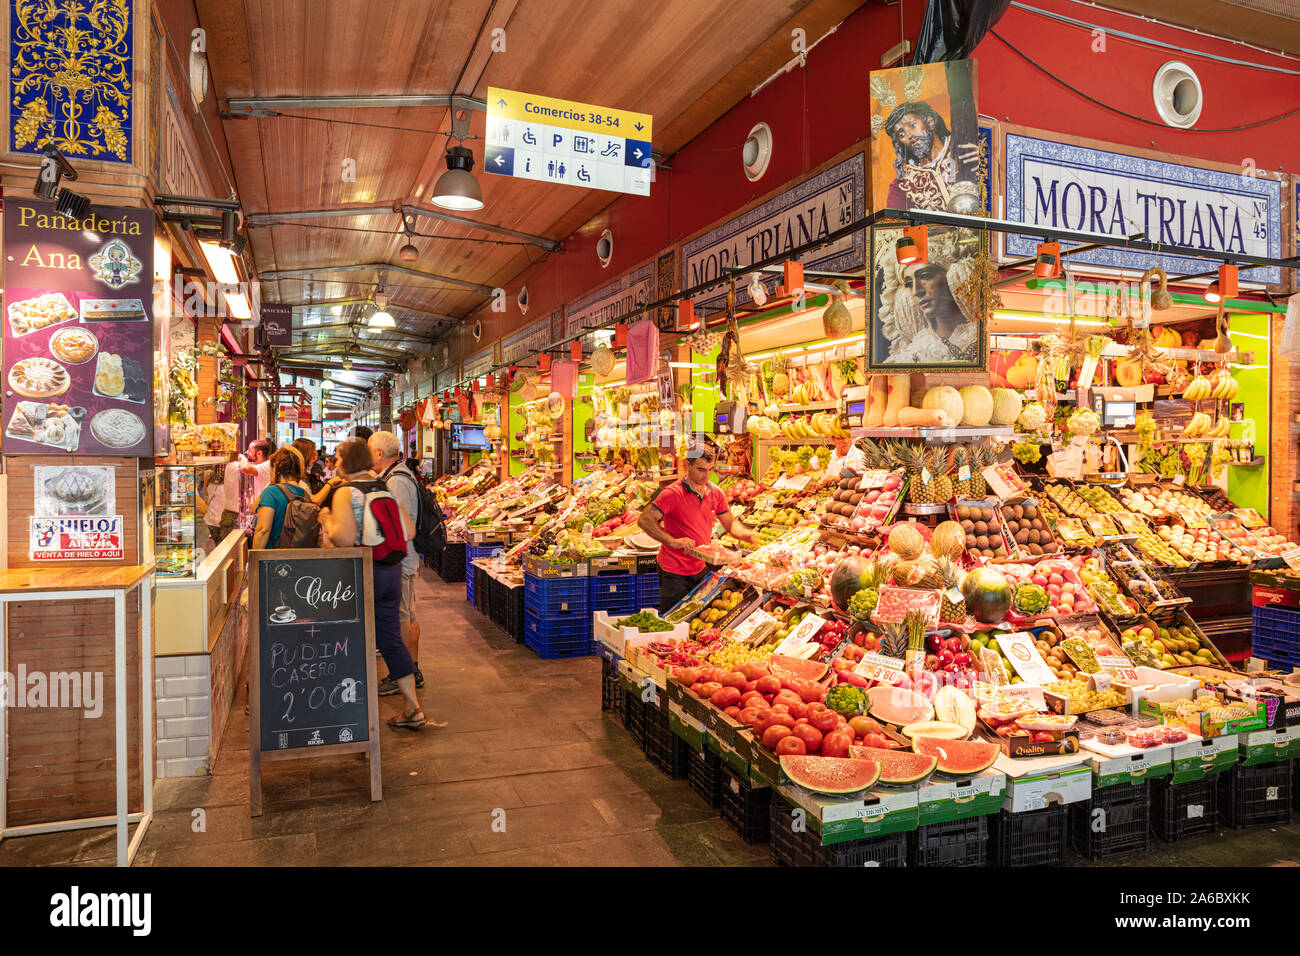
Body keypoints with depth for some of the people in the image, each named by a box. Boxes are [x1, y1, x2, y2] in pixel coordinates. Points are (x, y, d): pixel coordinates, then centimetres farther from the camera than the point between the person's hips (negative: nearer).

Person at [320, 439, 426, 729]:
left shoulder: (345, 492, -11)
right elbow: (409, 532, 7)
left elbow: (344, 538, -23)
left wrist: (327, 520, -5)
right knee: (391, 639, 12)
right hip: (390, 571, 6)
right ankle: (413, 708, 15)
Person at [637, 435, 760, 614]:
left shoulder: (716, 493, 2)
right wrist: (672, 541, -35)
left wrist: (747, 535, -10)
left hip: (700, 570, 6)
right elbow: (645, 520, -24)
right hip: (674, 573, -6)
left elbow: (730, 523, 11)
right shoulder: (673, 494, -18)